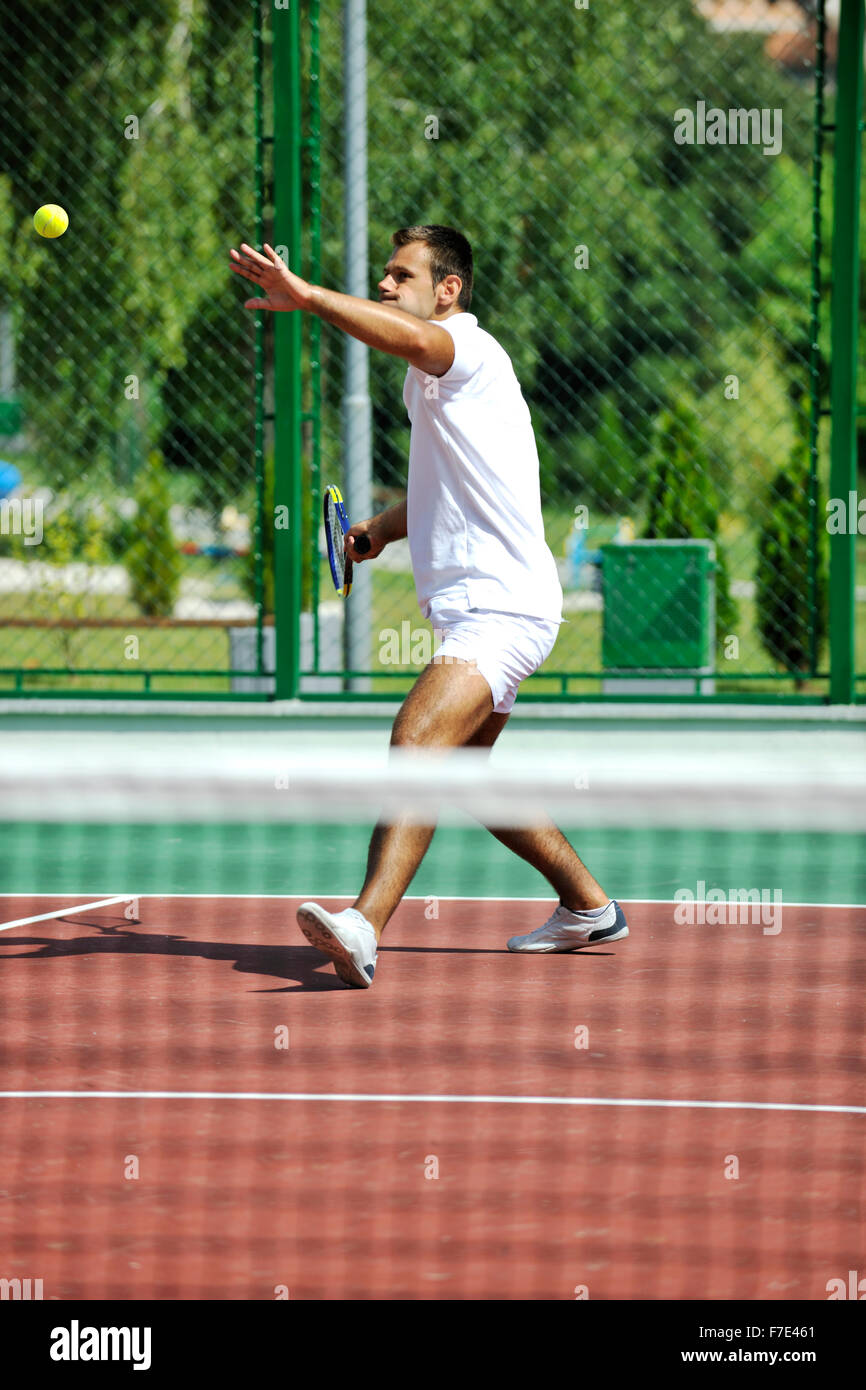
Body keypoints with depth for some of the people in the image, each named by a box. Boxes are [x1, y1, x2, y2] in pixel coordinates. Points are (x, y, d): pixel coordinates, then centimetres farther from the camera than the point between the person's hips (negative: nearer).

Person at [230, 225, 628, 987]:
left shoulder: (471, 349, -11)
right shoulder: (433, 377, 20)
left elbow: (410, 338, -36)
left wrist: (306, 295, -47)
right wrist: (384, 527, 15)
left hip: (501, 604, -11)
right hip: (470, 606, 11)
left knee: (417, 740, -28)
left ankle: (366, 924, -44)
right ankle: (589, 906, 38)